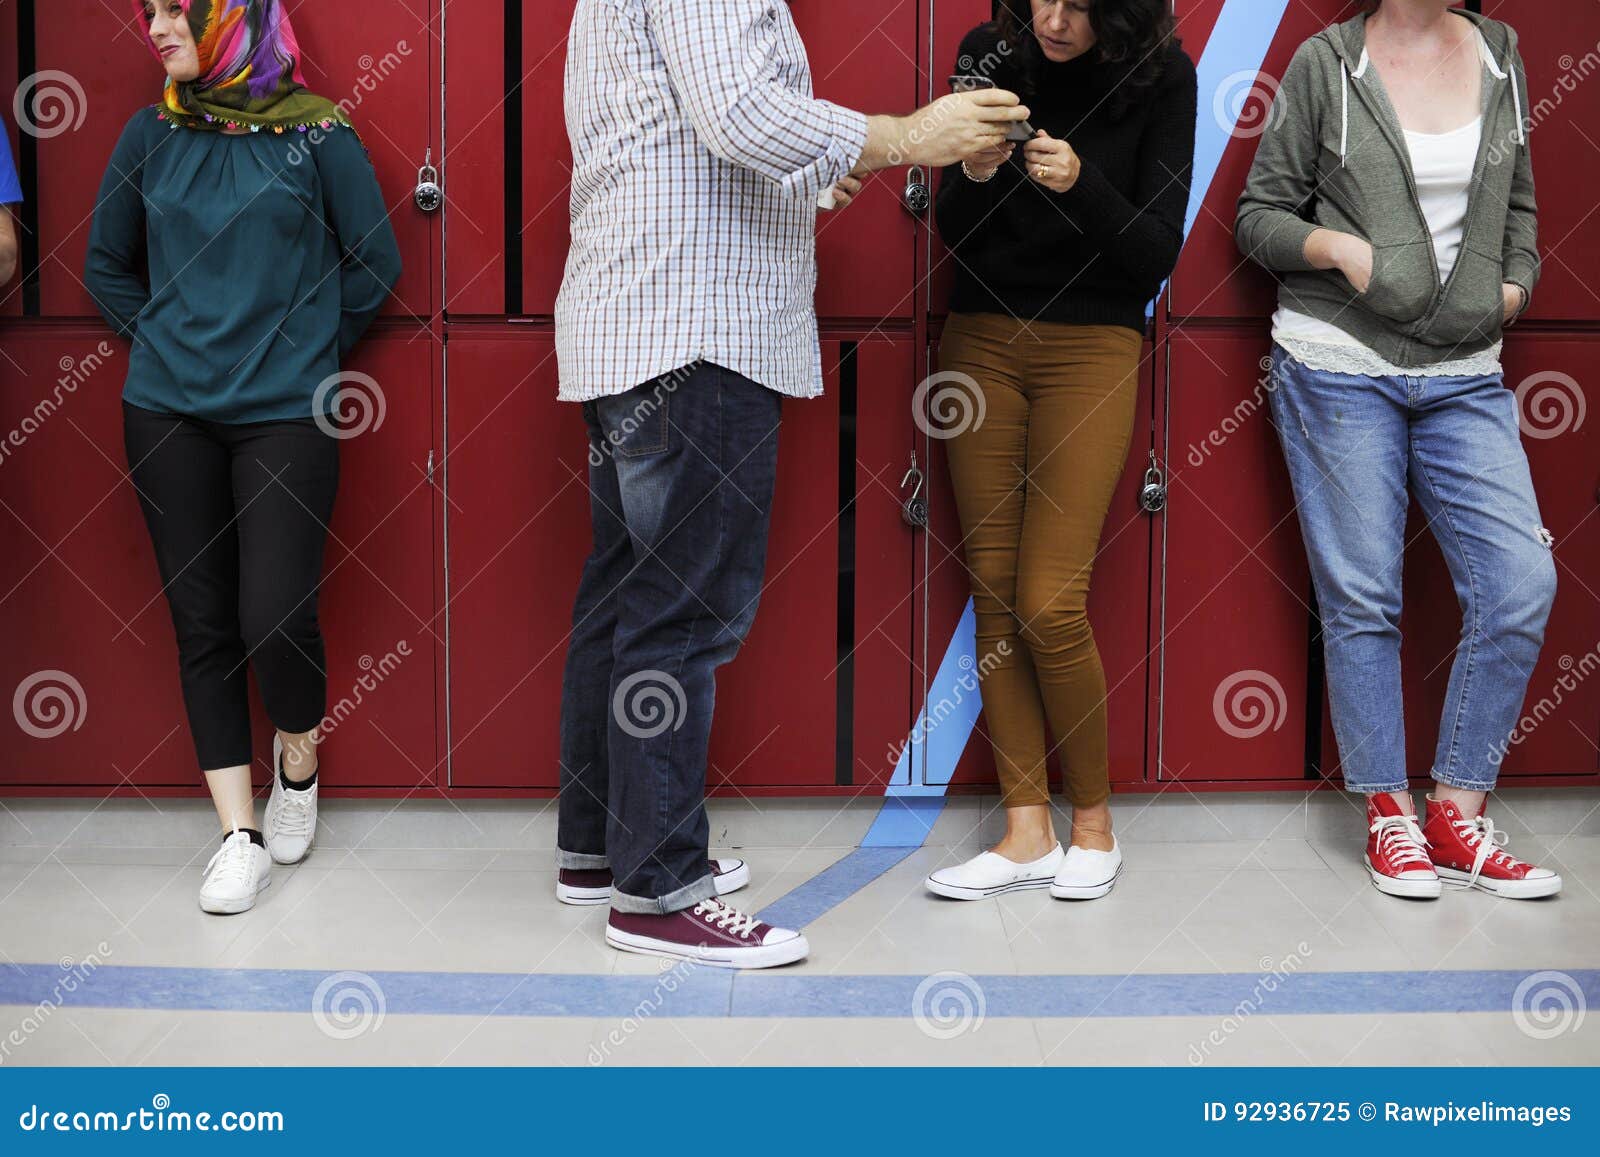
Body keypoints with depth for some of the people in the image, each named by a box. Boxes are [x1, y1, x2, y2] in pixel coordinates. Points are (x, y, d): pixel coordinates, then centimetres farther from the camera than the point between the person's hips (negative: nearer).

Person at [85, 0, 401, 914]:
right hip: (169, 416, 3)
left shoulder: (316, 134, -3)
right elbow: (108, 263, 18)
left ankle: (299, 759, 22)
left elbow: (376, 261, 3)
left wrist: (310, 351, 5)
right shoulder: (151, 135, 6)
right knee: (202, 621, 3)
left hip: (285, 414, -3)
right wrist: (161, 343, 10)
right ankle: (242, 833, 11)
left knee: (277, 614, -10)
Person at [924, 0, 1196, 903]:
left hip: (1092, 349, -3)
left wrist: (1080, 182, -24)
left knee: (1050, 602, -10)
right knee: (994, 591, 2)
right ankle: (1029, 833, 10)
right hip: (984, 342, 3)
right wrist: (975, 174, -18)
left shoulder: (1162, 76, -8)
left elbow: (1157, 254, -8)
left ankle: (1094, 822, 9)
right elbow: (955, 234, 3)